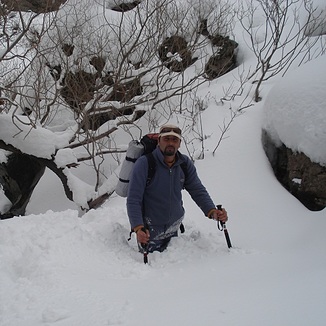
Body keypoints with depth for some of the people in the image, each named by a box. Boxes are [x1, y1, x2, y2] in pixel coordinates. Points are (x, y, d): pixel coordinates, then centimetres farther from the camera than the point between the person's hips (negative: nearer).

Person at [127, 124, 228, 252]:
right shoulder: (144, 163, -21)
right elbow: (133, 200, -22)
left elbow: (198, 191, -2)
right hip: (150, 229, -5)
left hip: (174, 227, 5)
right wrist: (138, 227, -35)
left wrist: (212, 211, -21)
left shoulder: (185, 164, -5)